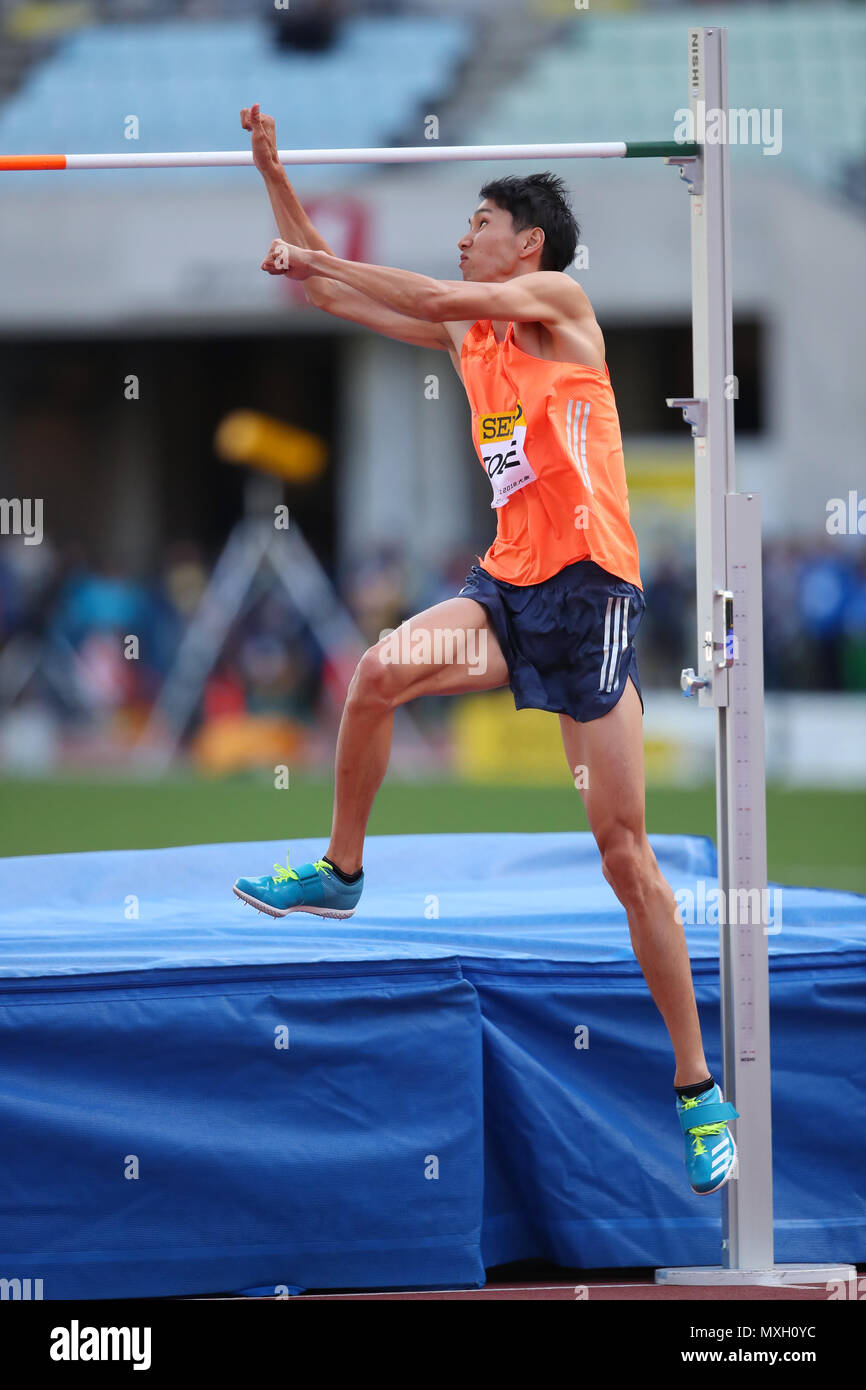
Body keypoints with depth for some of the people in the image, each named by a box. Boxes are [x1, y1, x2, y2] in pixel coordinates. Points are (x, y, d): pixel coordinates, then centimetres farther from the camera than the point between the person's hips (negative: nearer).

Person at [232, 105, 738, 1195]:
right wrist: (273, 174, 16)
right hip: (508, 584, 6)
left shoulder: (560, 304, -2)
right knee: (380, 671, -24)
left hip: (589, 590, -6)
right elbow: (331, 288, 20)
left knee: (623, 849, -6)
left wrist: (318, 260, -10)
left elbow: (434, 297, -17)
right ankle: (339, 871, -1)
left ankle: (698, 1091, -1)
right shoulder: (467, 334, 17)